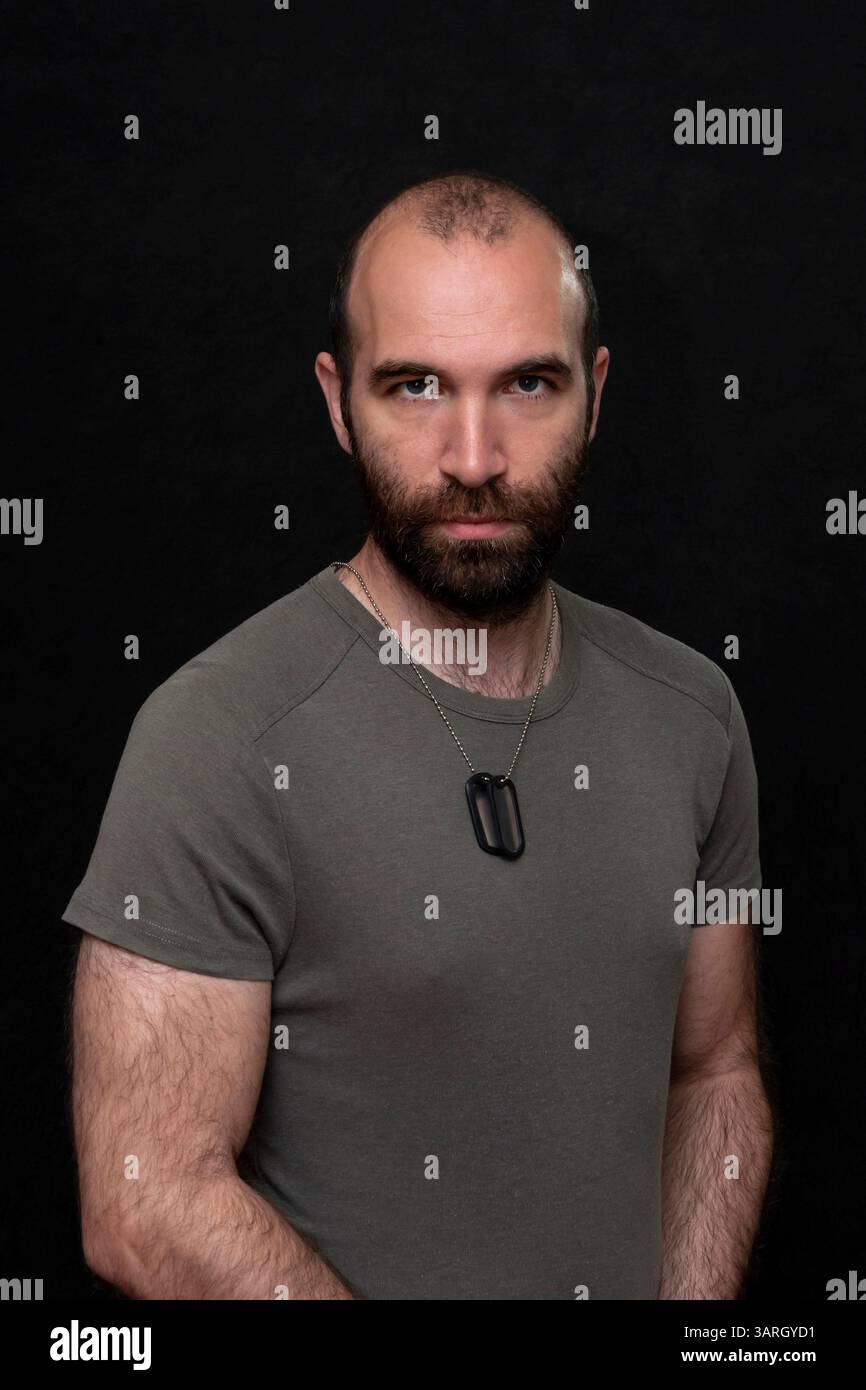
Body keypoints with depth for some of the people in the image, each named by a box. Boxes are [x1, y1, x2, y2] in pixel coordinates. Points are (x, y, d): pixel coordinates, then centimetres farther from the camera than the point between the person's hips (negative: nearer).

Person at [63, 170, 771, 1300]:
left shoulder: (691, 709, -6)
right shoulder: (219, 735, -24)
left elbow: (714, 1072, 2)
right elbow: (148, 1205, -25)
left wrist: (694, 1298, -11)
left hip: (634, 1285, 5)